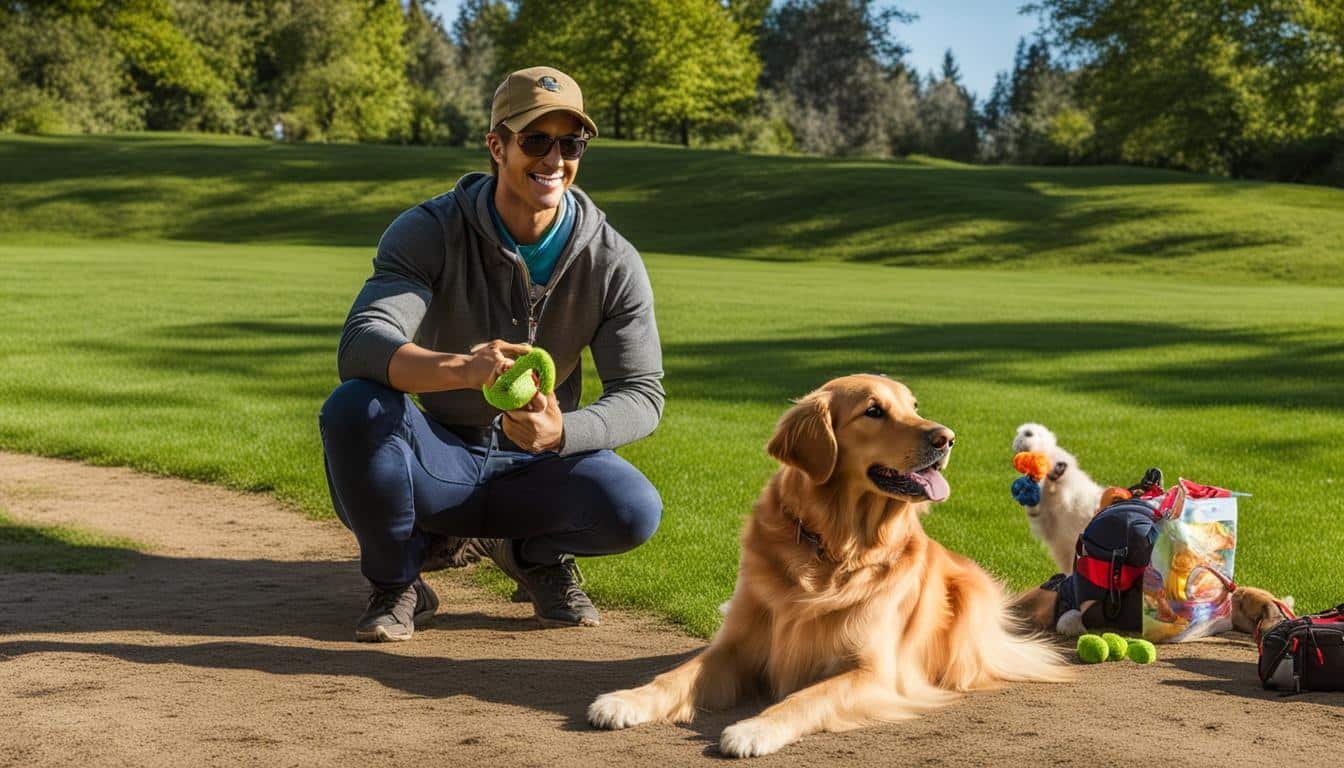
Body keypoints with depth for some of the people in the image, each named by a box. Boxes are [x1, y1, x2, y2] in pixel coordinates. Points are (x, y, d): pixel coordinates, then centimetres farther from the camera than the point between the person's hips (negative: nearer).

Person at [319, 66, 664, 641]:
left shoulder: (613, 262, -9)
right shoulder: (428, 232, -15)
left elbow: (643, 393, -10)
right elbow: (359, 347, -30)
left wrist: (561, 432, -34)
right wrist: (461, 368, -52)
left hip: (537, 468, 1)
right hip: (440, 461, -1)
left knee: (634, 509, -29)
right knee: (354, 406, -32)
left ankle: (536, 553, 8)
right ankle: (396, 583, -7)